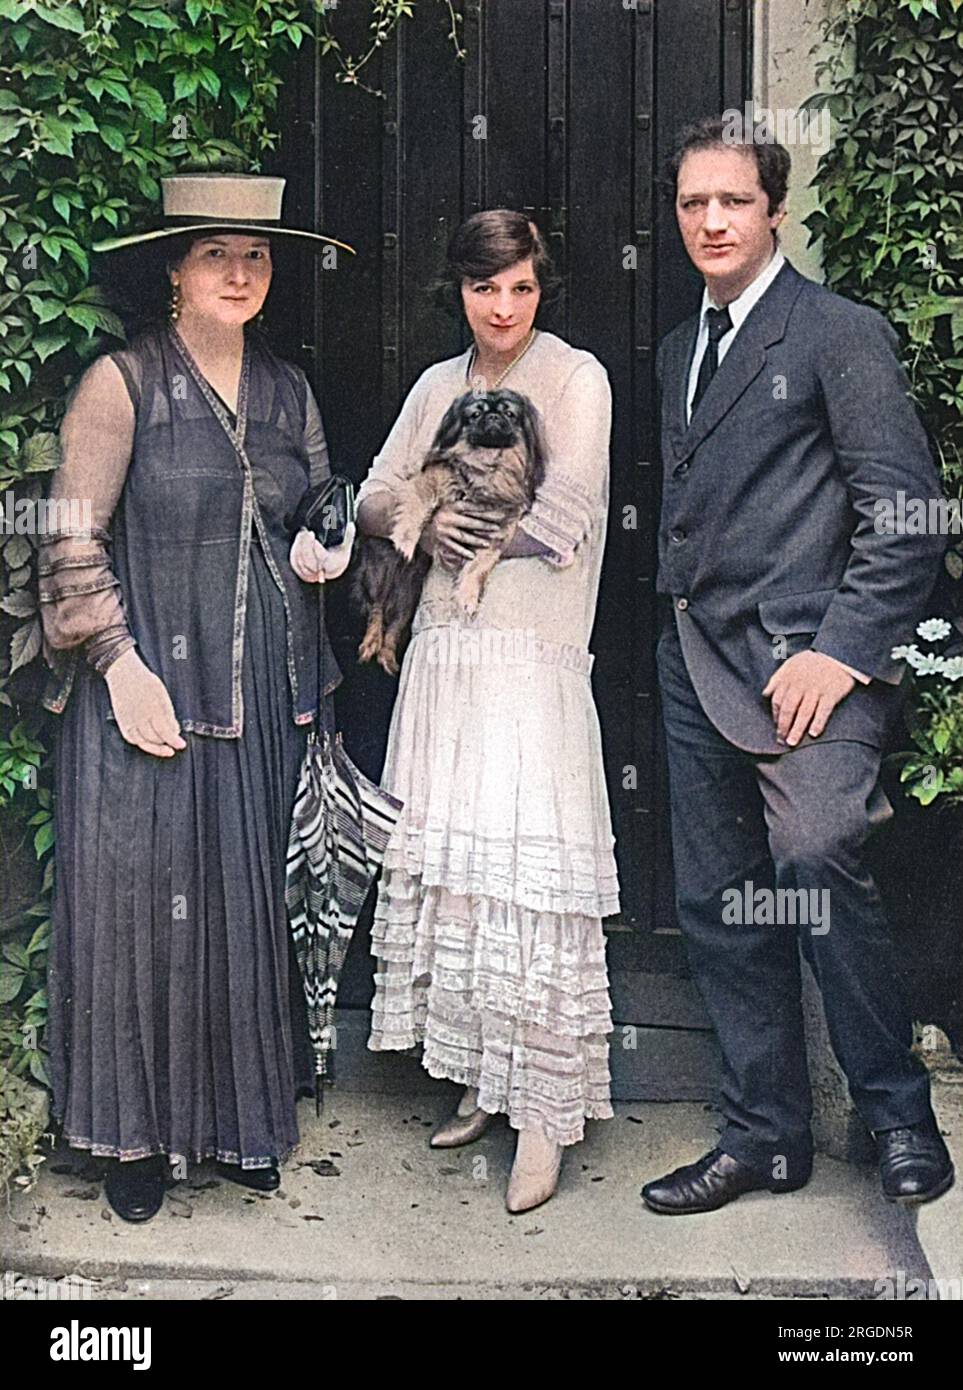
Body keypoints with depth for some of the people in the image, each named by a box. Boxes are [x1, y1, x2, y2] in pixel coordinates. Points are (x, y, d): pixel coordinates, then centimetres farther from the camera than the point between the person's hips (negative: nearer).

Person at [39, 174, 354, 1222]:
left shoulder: (287, 390, 12)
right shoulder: (124, 382, -4)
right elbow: (71, 540, -7)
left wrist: (321, 551, 1)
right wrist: (119, 663, -14)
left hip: (266, 691, 5)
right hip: (149, 684, -4)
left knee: (249, 901, 9)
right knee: (140, 899, 1)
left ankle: (237, 1114, 26)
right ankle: (132, 1129, 18)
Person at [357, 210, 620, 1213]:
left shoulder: (577, 378, -1)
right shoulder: (438, 385, 16)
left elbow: (560, 525, -11)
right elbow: (371, 501, 14)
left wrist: (454, 515, -1)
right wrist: (424, 520, -7)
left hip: (532, 661, -5)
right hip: (444, 658, 6)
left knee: (526, 869, -8)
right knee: (447, 862, 7)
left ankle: (542, 1112, 0)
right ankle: (481, 1079, 21)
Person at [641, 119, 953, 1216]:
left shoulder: (842, 333, -2)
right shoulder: (678, 351, 20)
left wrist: (842, 651, -15)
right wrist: (675, 622, 11)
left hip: (805, 658, -7)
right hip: (697, 663, 7)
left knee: (813, 861, -23)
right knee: (716, 903, 7)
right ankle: (764, 1137, 19)